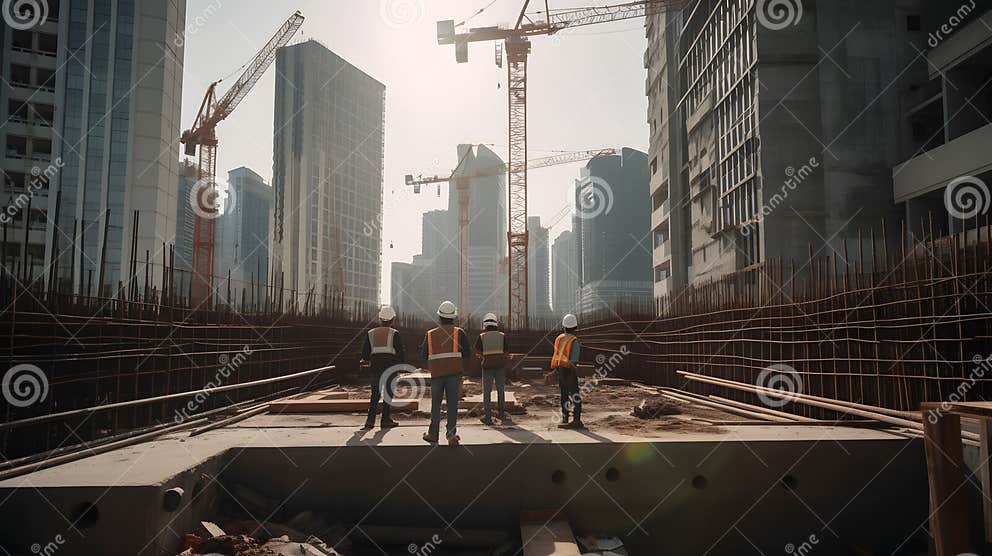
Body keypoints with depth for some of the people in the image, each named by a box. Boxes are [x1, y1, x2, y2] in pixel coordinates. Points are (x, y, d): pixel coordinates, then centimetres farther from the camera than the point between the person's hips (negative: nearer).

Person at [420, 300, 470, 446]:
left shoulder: (430, 334, 6)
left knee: (436, 403, 13)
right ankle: (451, 434, -5)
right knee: (452, 404, 1)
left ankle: (433, 434, 20)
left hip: (436, 373, 2)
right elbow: (468, 353, -1)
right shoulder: (459, 332, 0)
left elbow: (424, 355, 10)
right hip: (454, 372, -2)